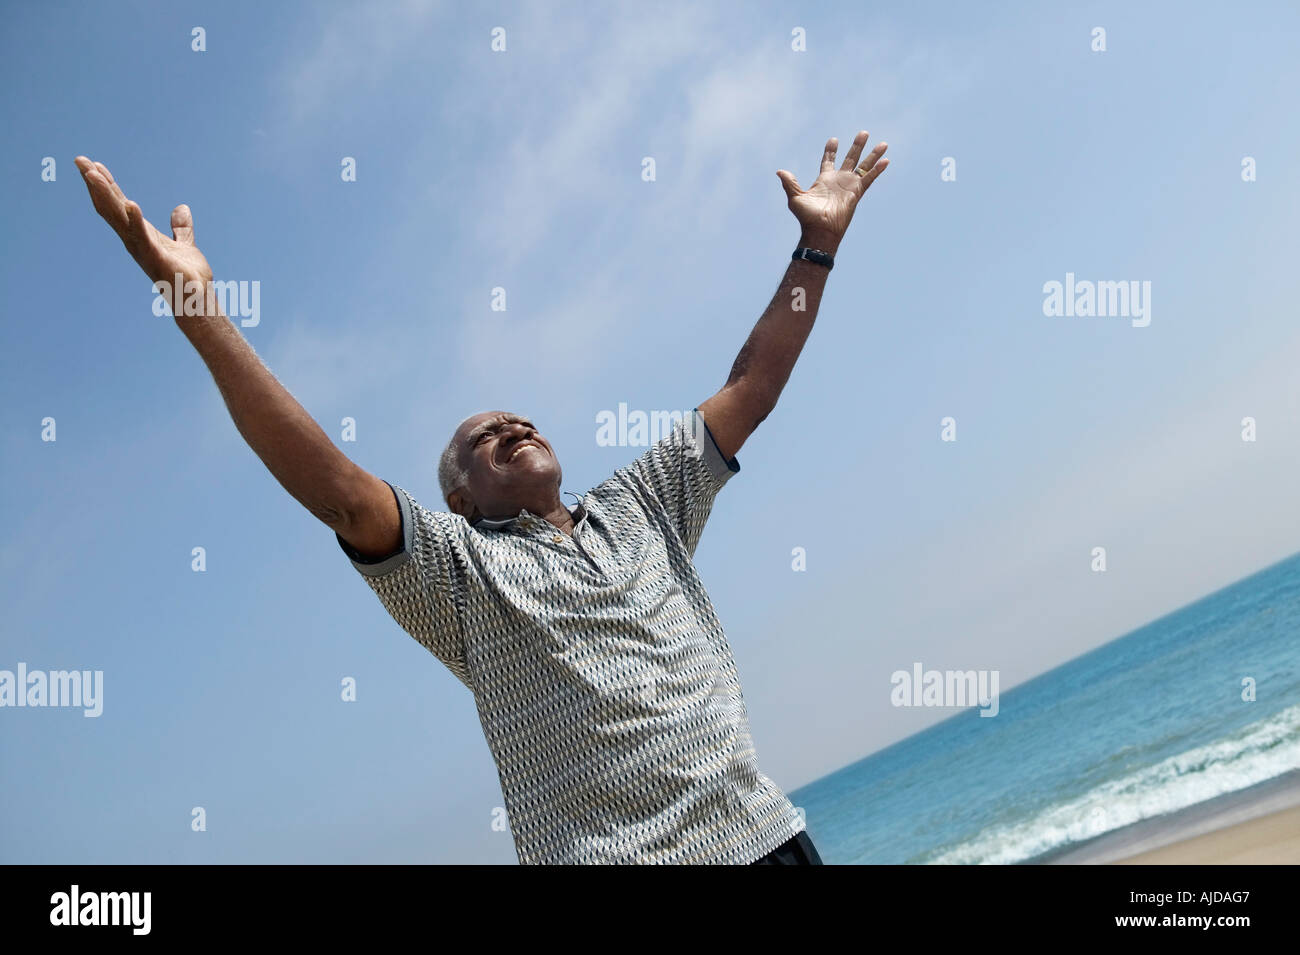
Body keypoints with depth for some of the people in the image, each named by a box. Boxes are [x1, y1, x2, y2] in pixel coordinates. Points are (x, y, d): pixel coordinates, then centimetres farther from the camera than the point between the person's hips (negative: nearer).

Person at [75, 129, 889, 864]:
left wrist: (817, 243, 13)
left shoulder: (640, 508, 15)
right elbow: (339, 490, -13)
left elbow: (751, 388, 15)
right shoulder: (457, 563, 3)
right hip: (614, 853, -4)